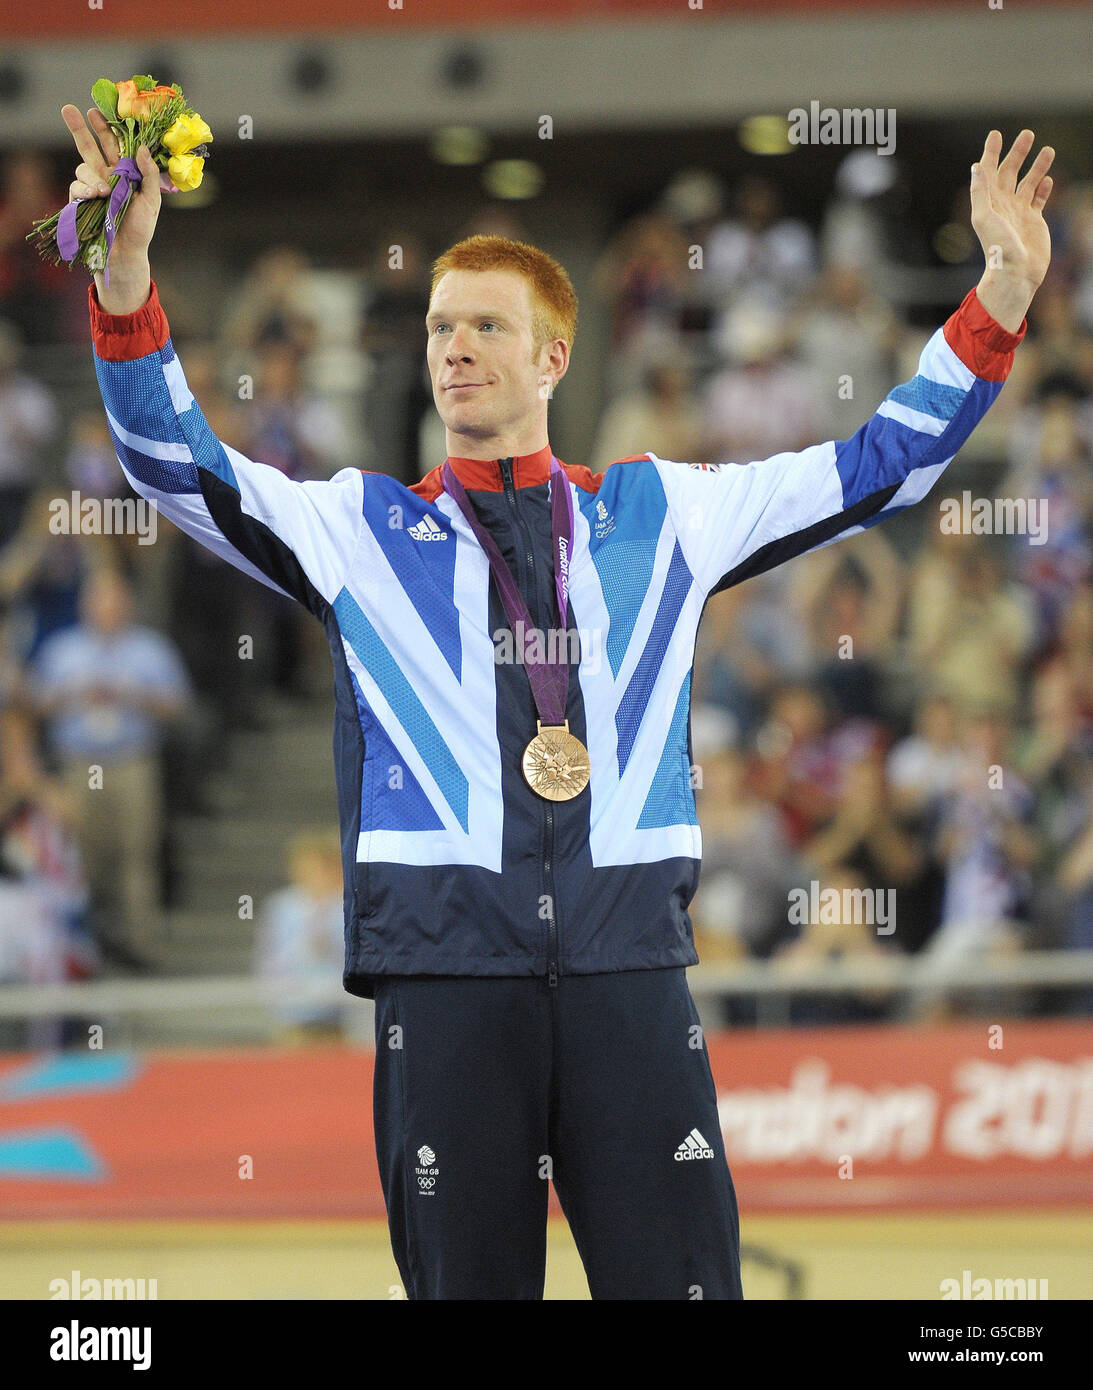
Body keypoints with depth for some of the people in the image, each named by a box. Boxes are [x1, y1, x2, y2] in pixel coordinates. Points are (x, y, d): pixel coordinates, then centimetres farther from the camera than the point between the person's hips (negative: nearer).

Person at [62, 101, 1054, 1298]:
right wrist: (126, 278, -12)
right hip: (446, 964, 0)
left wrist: (1000, 298, 10)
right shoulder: (363, 529, 13)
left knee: (680, 1277, -5)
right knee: (465, 1280, -1)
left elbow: (879, 466, 18)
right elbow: (177, 466, 3)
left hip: (629, 967, 0)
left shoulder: (660, 516, 15)